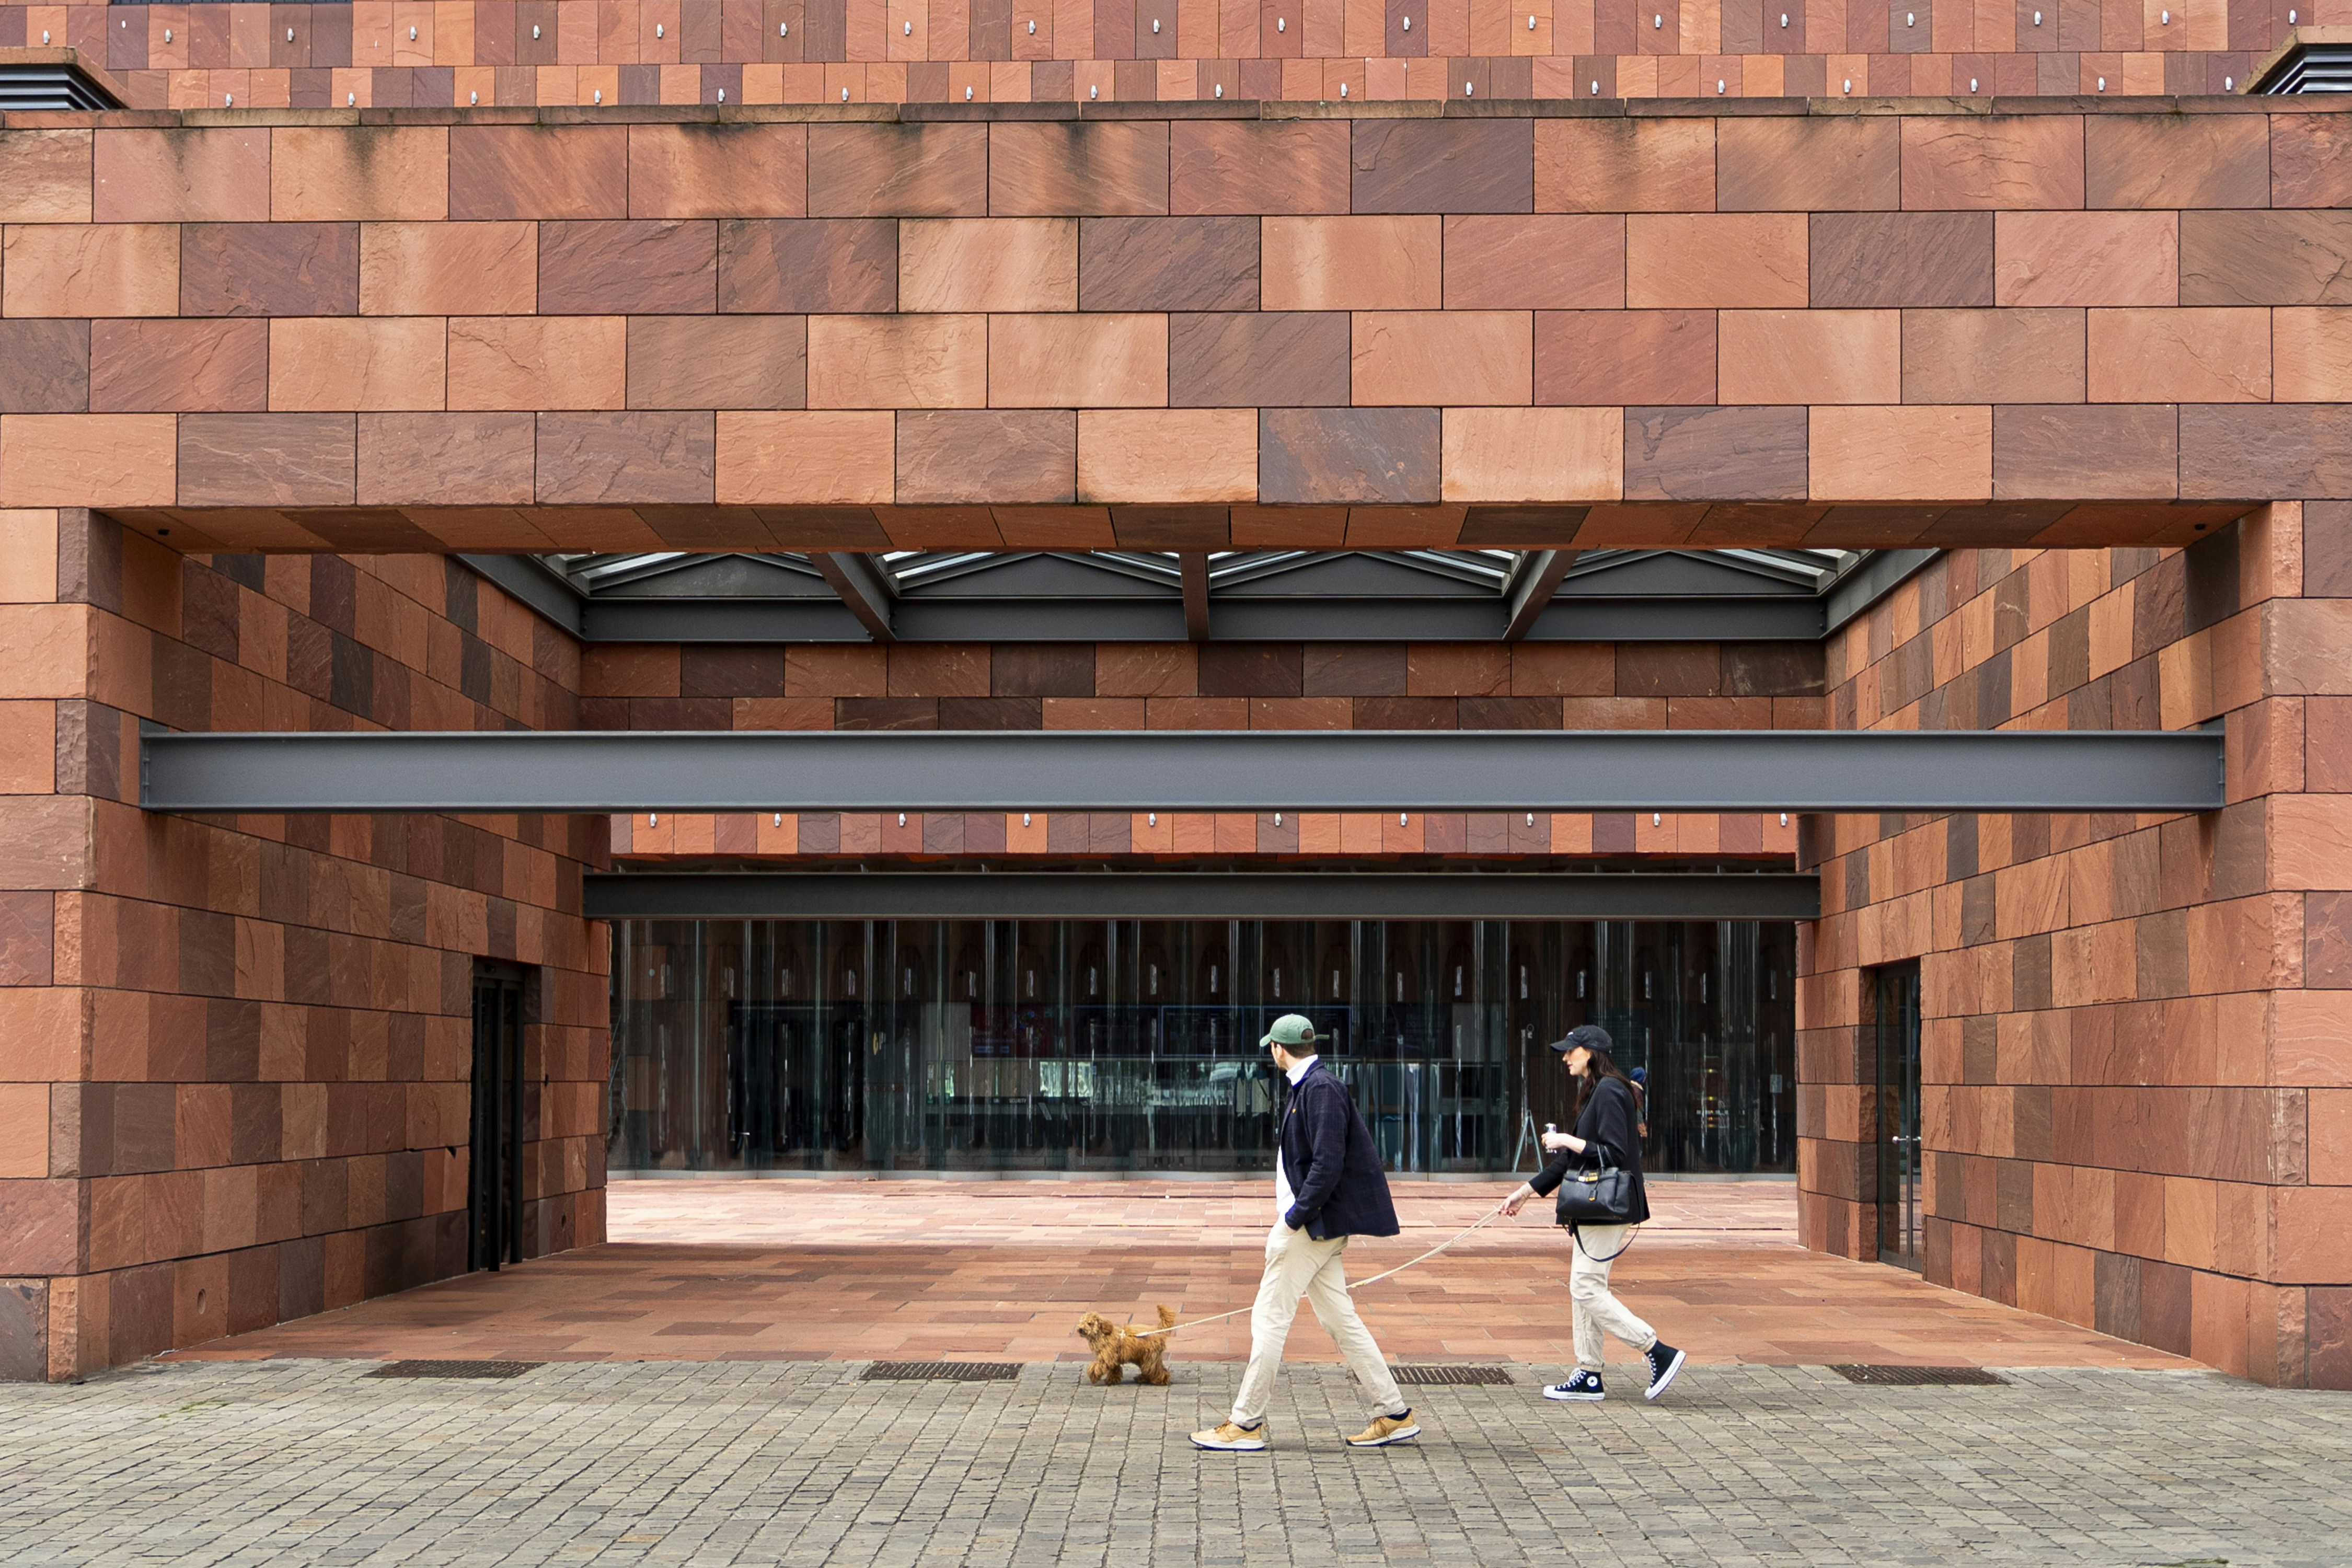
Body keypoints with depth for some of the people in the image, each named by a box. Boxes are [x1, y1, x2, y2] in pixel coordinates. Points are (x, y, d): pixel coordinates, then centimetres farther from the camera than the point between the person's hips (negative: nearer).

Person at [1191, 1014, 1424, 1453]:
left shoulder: (1321, 1090, -17)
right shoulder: (1308, 1087, 14)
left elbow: (1328, 1164, -23)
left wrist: (1296, 1217, -18)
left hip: (1313, 1223, -10)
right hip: (1316, 1222, 10)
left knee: (1269, 1319, -4)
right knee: (1339, 1320, 11)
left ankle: (1246, 1425, 3)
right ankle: (1395, 1415, 13)